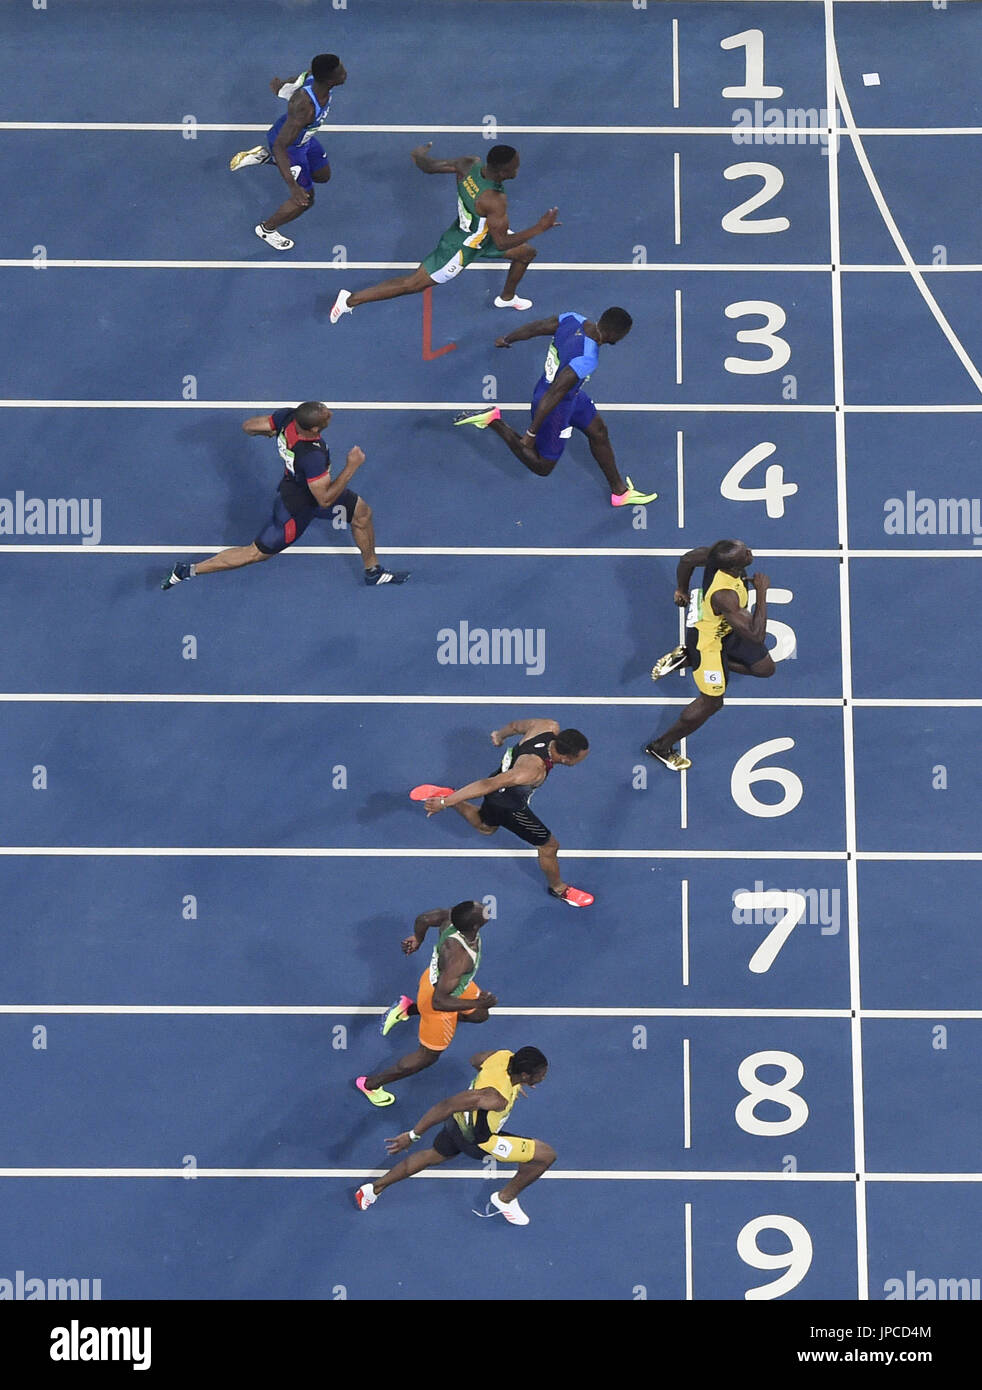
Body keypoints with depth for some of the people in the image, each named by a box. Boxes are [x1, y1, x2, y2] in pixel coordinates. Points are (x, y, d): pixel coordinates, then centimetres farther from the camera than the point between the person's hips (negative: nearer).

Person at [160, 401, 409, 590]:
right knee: (257, 553, 8)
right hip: (299, 506, -8)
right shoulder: (312, 456, -44)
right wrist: (352, 467, -31)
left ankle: (373, 572, 39)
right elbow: (325, 500, -34)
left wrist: (269, 431, 10)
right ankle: (188, 571, 19)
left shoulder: (287, 417, -24)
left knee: (362, 512, 17)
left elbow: (248, 426, -10)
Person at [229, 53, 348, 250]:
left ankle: (264, 156, 30)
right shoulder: (304, 107, -45)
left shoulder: (313, 76, -25)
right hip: (288, 145, -8)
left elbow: (277, 84, -5)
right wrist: (292, 186, -42)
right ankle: (266, 229, 34)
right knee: (304, 200, 7)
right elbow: (279, 146, -41)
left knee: (323, 175, 27)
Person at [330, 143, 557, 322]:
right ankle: (350, 300, 16)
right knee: (412, 284, 6)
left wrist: (419, 155, 15)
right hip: (461, 248, -8)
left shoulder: (469, 165, -20)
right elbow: (502, 243, -33)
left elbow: (428, 166, -8)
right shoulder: (494, 200, -41)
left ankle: (507, 298, 49)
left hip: (476, 230, 8)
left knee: (527, 253, 20)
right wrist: (540, 227, -33)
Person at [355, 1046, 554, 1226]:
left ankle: (374, 1188, 47)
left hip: (459, 1121, 8)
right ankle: (505, 1199, 18)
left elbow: (475, 1060, 4)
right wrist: (413, 1136, -27)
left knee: (433, 1156, 34)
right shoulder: (496, 1098, -40)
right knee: (546, 1155, -4)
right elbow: (445, 1107, -36)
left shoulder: (505, 1055, -20)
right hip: (477, 1140, -8)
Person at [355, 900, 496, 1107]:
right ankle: (370, 1084, 34)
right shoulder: (458, 958, -45)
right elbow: (439, 1002, -39)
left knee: (480, 1015, 31)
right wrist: (477, 1003, -37)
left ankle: (409, 1009, 29)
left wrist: (417, 938, 16)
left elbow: (424, 918, -4)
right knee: (428, 1056, 17)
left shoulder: (454, 916, -26)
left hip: (437, 976, 7)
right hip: (438, 999, -7)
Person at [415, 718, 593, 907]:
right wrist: (444, 803, -37)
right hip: (507, 806, -8)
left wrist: (500, 734, 21)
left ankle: (448, 796, 32)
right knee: (549, 846, 13)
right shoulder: (533, 770, -45)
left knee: (485, 827, 39)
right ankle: (558, 888, 40)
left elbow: (516, 725, -3)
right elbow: (488, 784, -42)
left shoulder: (550, 727, -24)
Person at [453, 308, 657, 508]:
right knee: (542, 467, 14)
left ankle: (620, 492, 39)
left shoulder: (574, 319, -17)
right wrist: (531, 433, -24)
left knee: (598, 432, 23)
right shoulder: (586, 359, -39)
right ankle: (493, 421, 11)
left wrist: (507, 339, 19)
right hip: (556, 408, -9)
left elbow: (535, 328, 0)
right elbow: (552, 397, -34)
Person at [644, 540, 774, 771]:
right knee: (712, 702, 9)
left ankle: (685, 657, 25)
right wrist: (762, 593, -33)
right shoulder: (725, 596, -44)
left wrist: (682, 590, 17)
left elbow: (688, 559, -2)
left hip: (724, 624, 8)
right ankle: (660, 747, 26)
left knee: (765, 668, 20)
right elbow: (756, 636, -40)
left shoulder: (719, 553, -24)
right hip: (708, 638, -8)